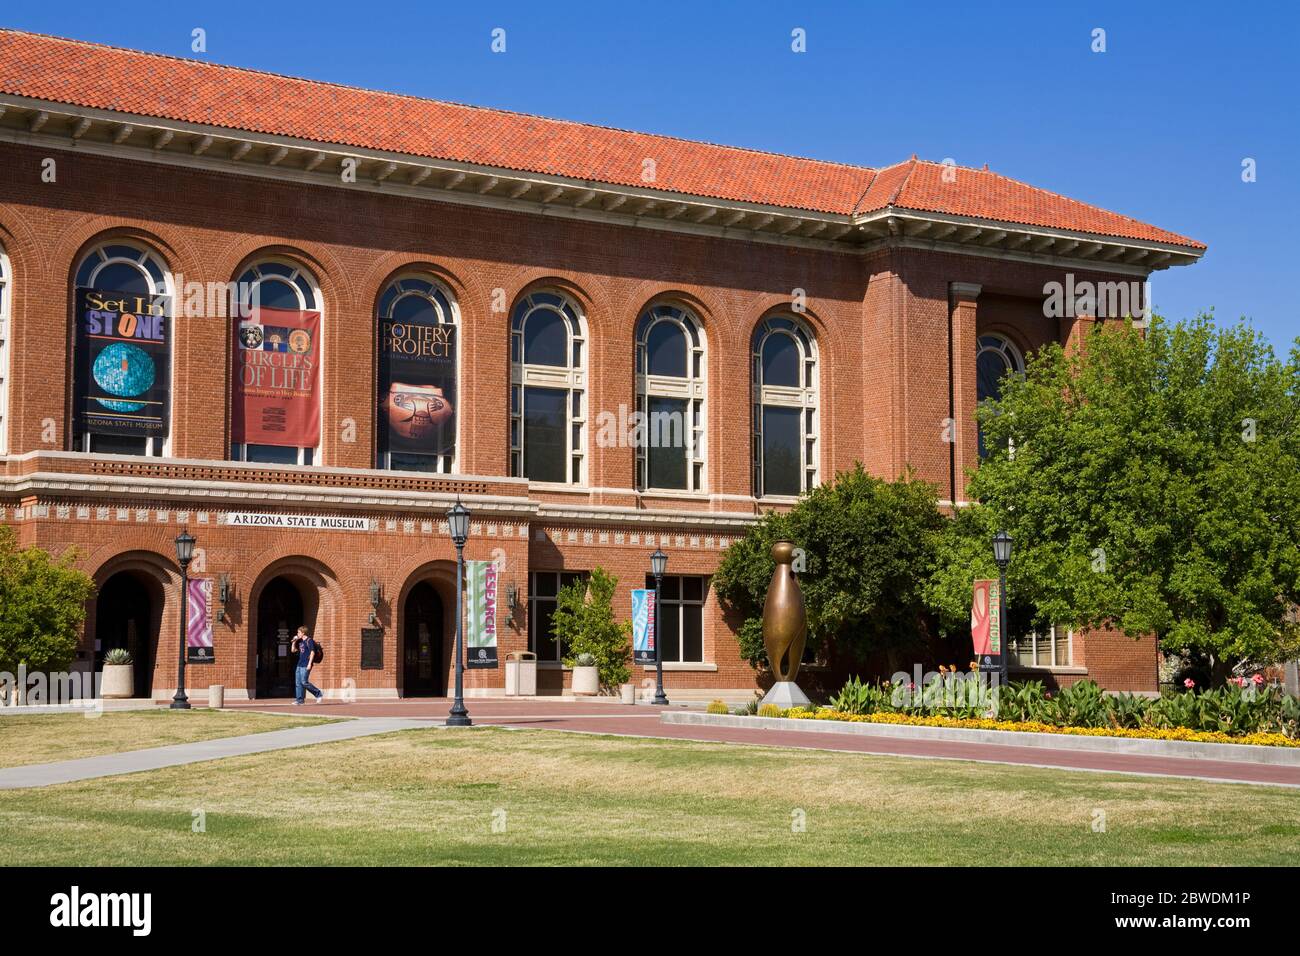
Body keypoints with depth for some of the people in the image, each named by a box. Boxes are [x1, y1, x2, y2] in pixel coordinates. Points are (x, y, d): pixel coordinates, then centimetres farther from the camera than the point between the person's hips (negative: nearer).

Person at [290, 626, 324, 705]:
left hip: (306, 665, -9)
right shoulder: (300, 642, 17)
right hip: (300, 664, 9)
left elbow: (312, 652, -15)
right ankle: (299, 699, 8)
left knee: (304, 682, -13)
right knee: (298, 683, 5)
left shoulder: (309, 641, -9)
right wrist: (294, 642, 9)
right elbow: (293, 650, 24)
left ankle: (319, 694, -3)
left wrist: (309, 663, -21)